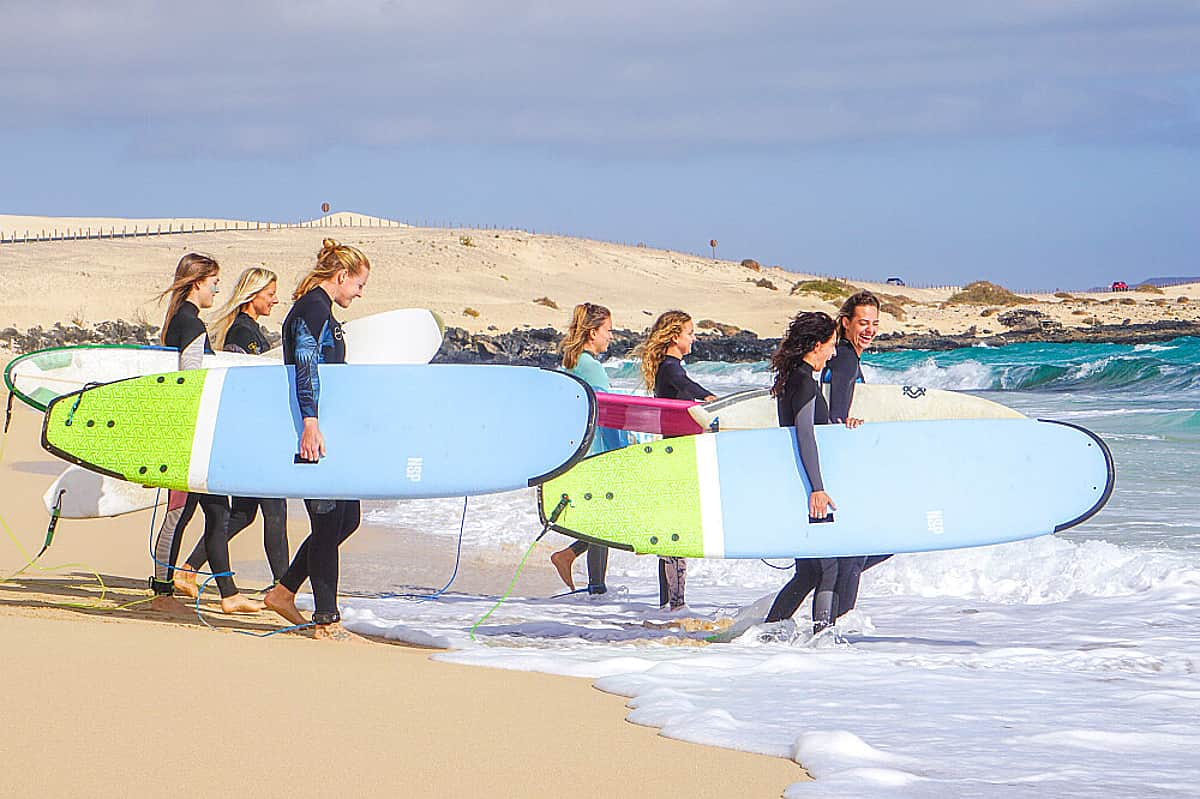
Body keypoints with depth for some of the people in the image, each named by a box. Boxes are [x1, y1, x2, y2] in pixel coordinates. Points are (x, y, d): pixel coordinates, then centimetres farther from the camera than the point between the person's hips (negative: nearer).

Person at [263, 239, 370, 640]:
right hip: (314, 431, -10)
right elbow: (305, 368, -23)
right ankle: (326, 621, -3)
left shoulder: (318, 309, 20)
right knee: (328, 520, -7)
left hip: (325, 429, 10)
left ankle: (284, 591, 18)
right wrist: (311, 423, -32)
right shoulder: (313, 309, -11)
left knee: (348, 515, 12)